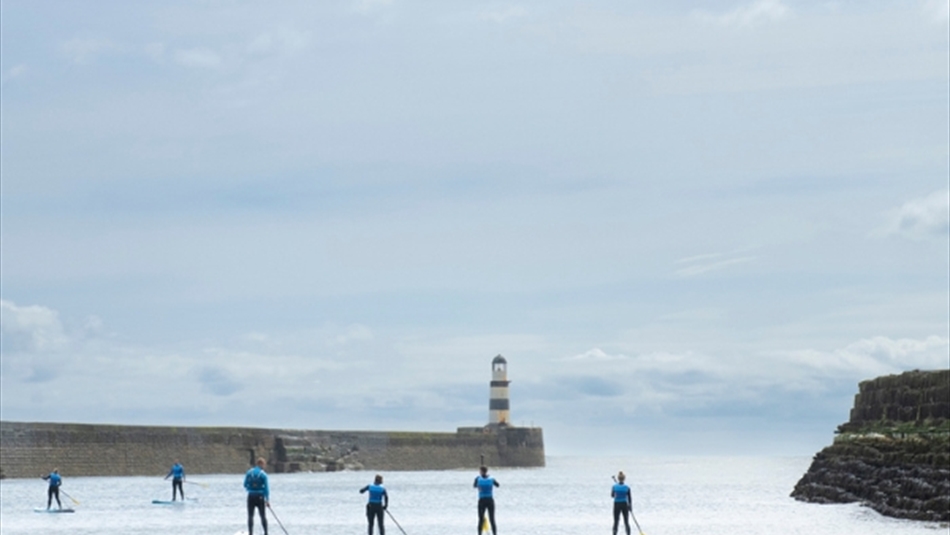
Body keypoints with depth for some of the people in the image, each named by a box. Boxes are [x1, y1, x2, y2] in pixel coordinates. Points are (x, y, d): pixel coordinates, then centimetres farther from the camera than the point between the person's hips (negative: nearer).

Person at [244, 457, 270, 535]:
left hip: (251, 496, 2)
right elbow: (266, 488, -9)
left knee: (250, 516, 5)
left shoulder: (249, 472, 2)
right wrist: (267, 500, -7)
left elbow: (245, 485, 7)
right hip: (260, 497, -2)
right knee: (263, 516, 6)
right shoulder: (263, 474, -8)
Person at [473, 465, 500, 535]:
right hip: (490, 501, 1)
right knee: (492, 520, 5)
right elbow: (498, 485, 20)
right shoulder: (491, 479, -1)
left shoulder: (478, 478, -3)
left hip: (482, 501, -1)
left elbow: (474, 486, 18)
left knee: (481, 520, 7)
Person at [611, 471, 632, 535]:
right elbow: (630, 498, -1)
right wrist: (630, 506, 11)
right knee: (626, 522, 7)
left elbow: (612, 496, 5)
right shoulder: (627, 487, -7)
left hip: (617, 505, 0)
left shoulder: (614, 486, -7)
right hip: (624, 505, 0)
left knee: (616, 522, 7)